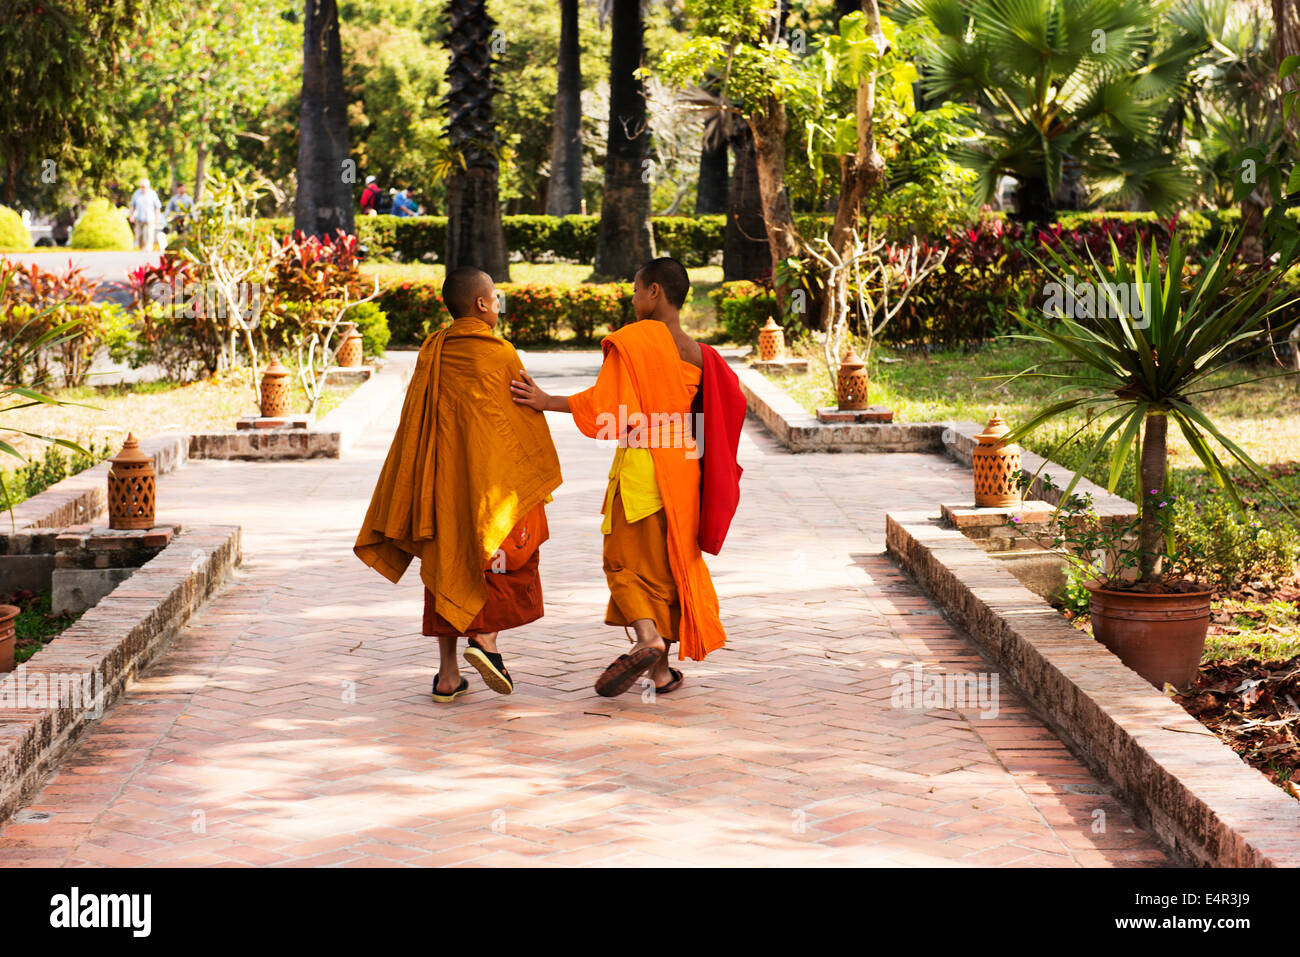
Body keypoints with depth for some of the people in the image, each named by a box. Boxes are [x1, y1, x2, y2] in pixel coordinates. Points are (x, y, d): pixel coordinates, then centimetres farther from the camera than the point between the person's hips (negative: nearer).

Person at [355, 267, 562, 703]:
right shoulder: (501, 355, -7)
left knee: (447, 566, 9)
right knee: (503, 559, 11)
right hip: (495, 479, -4)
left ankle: (447, 675, 7)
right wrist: (541, 483, 8)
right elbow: (529, 420, -2)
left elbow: (412, 423, 7)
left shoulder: (430, 353, 4)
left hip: (441, 480, 4)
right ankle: (486, 638, -11)